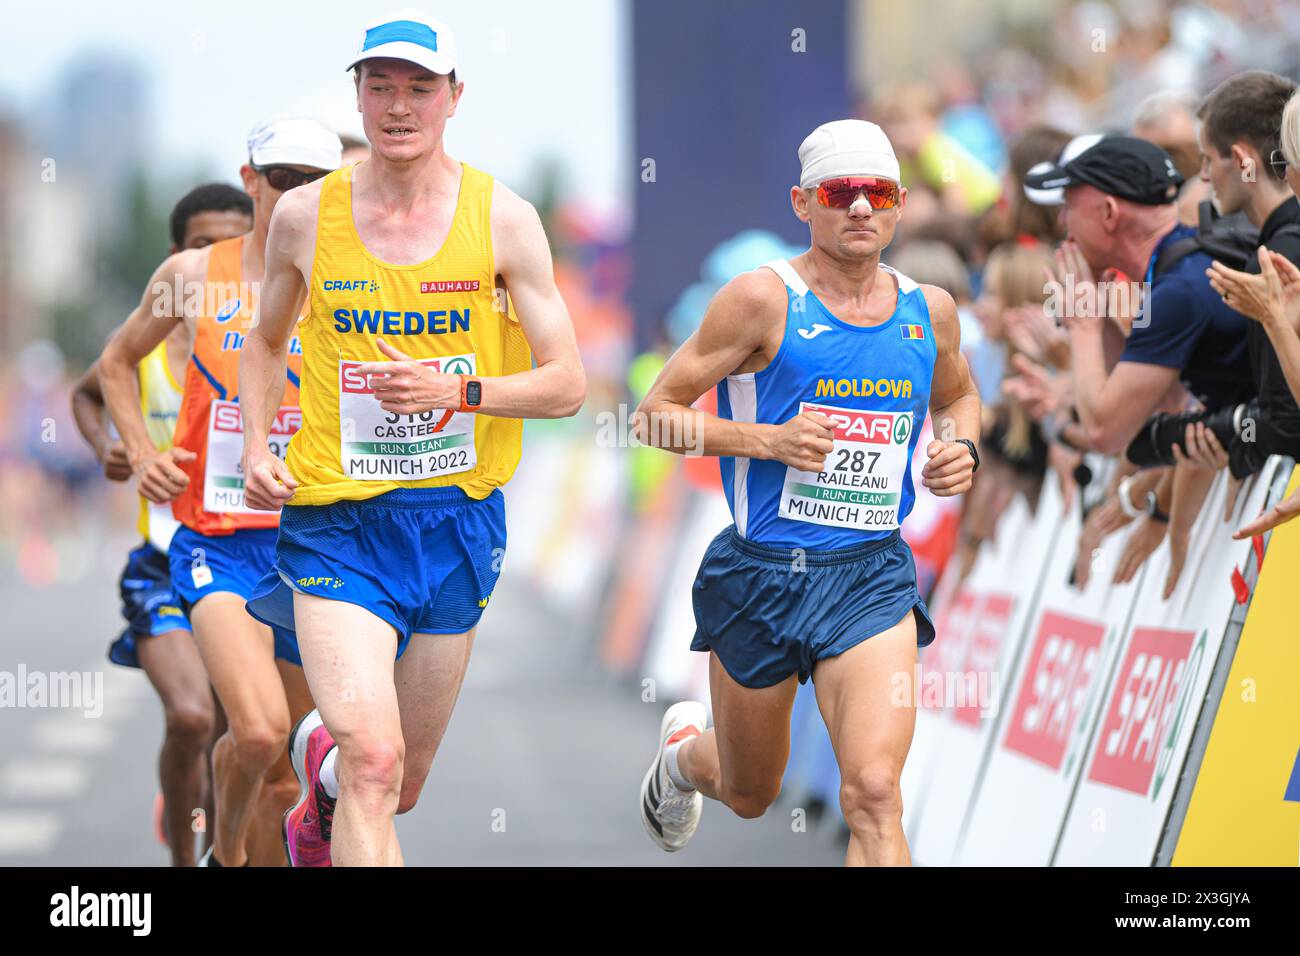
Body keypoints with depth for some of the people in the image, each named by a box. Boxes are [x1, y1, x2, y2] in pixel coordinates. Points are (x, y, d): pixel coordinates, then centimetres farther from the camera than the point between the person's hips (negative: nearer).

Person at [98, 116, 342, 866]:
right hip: (216, 541, -2)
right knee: (260, 731, -22)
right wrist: (141, 453, 4)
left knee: (281, 770, 9)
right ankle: (224, 854, 5)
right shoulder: (194, 276, 2)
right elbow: (117, 363, 18)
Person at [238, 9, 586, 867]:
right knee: (375, 761, -22)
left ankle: (323, 765, 51)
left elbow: (567, 384, -3)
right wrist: (256, 449, 2)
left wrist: (458, 390, -19)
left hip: (458, 517, 2)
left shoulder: (503, 219, -3)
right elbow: (267, 341, 18)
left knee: (402, 787, 16)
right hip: (337, 520, -2)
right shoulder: (305, 217, 0)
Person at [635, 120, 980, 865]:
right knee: (750, 796, 18)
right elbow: (656, 412, -7)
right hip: (762, 573, -2)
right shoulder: (764, 299, -9)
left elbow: (958, 395, 27)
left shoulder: (929, 311, 5)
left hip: (872, 578, 2)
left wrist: (962, 452, 5)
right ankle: (684, 750, 55)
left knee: (875, 793, -18)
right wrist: (768, 440, -20)